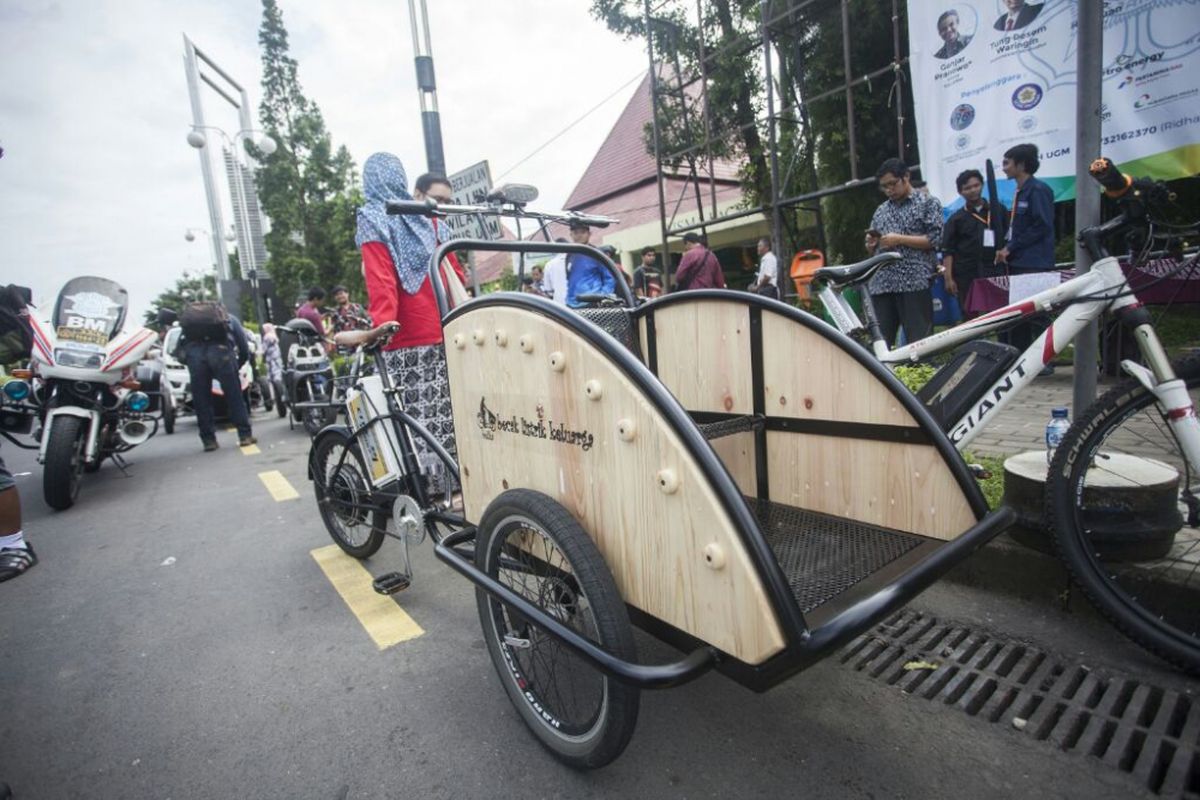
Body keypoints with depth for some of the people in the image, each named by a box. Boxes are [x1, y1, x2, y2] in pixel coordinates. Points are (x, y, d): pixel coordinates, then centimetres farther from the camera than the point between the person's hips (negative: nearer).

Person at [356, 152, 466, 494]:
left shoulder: (372, 223, 0)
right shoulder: (425, 219, 14)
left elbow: (381, 282, -15)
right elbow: (454, 273, 15)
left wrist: (381, 324, -23)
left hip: (406, 342, -4)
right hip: (443, 335, 5)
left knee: (417, 416, -1)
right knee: (448, 409, 9)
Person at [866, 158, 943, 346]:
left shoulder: (928, 203, 8)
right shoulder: (881, 210, 22)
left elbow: (935, 238, -2)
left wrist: (899, 240, -9)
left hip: (915, 282, -4)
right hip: (881, 284, 4)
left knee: (919, 340, -5)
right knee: (880, 341, 0)